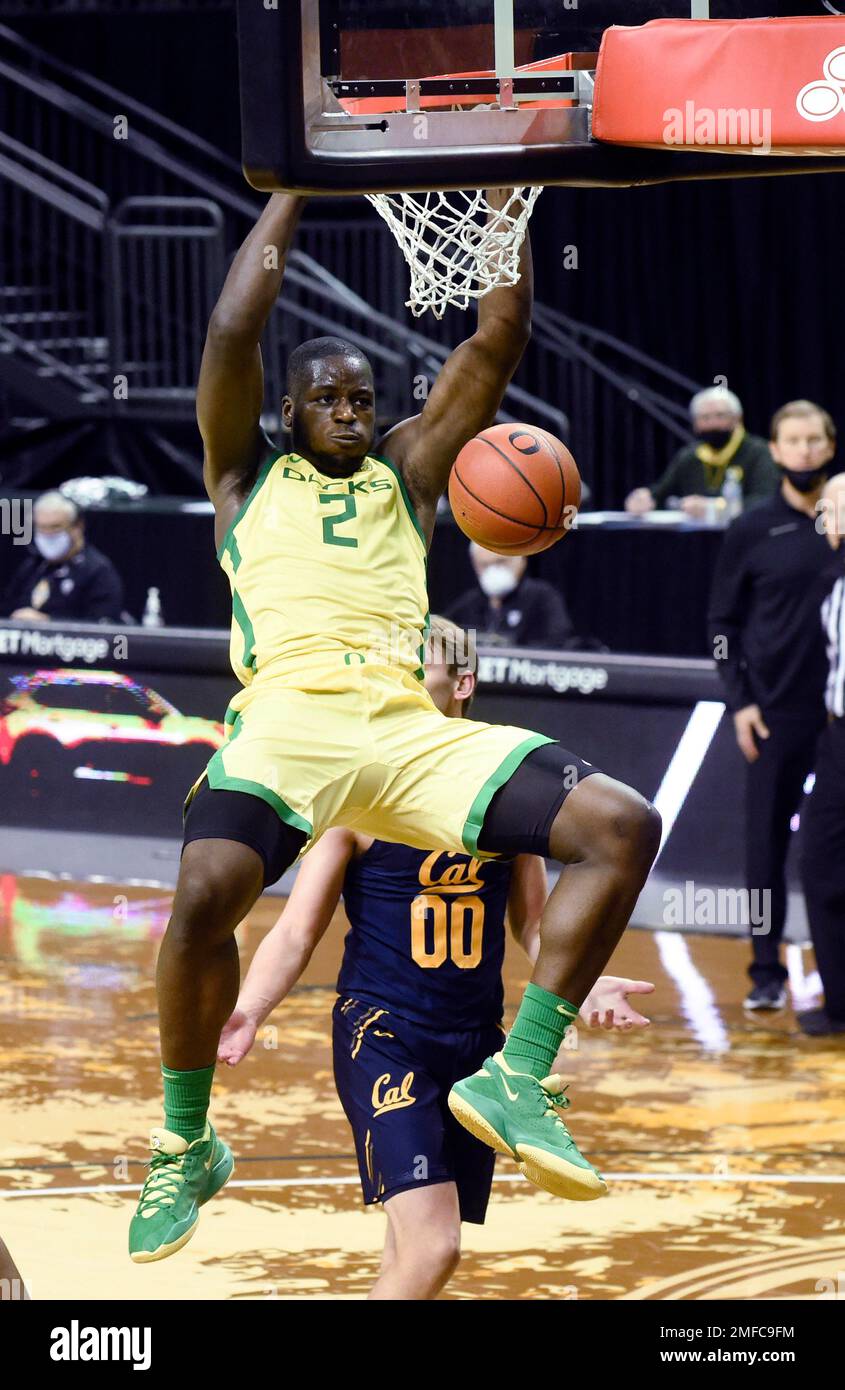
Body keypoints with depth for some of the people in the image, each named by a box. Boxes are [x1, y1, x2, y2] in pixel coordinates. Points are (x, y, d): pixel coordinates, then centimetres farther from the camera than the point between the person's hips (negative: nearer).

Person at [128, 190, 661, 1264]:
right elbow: (233, 329, 9)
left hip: (413, 729, 3)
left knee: (622, 825, -16)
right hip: (288, 720, -3)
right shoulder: (248, 472, 22)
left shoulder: (406, 471, 28)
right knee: (205, 894, -32)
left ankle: (517, 1079, -12)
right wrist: (292, 190, 14)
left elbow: (497, 339, 21)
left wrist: (506, 195, 15)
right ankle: (185, 1148, -10)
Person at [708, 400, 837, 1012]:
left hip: (840, 710, 0)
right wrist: (739, 701, -2)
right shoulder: (752, 532, 4)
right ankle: (767, 972, 8)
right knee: (767, 842, 1)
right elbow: (724, 623, 5)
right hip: (776, 714, 0)